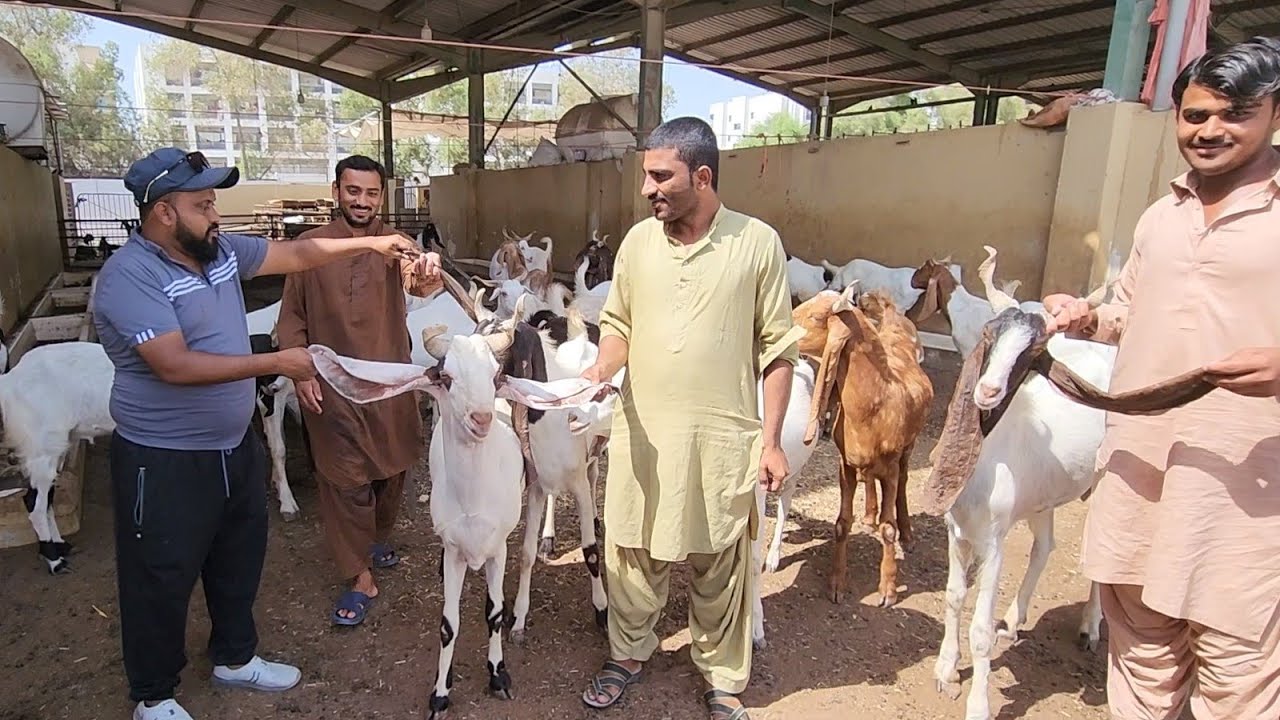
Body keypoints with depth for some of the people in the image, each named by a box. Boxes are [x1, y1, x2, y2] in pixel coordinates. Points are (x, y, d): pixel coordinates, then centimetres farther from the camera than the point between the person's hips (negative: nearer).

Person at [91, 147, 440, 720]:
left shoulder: (221, 250, 2)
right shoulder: (128, 275, -21)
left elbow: (297, 253, 10)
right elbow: (175, 366, -29)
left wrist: (371, 243, 4)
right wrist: (277, 363, -28)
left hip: (235, 445, 8)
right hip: (165, 460, -8)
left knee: (239, 561, 22)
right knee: (162, 581, 11)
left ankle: (235, 658, 43)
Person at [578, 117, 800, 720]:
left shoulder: (758, 243, -5)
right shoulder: (637, 240, 4)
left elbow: (777, 348, -2)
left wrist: (771, 439, -5)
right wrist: (602, 368, -10)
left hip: (723, 436, -2)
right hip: (643, 431, 3)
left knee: (719, 566, 10)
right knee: (632, 553, 14)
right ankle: (629, 651, 40)